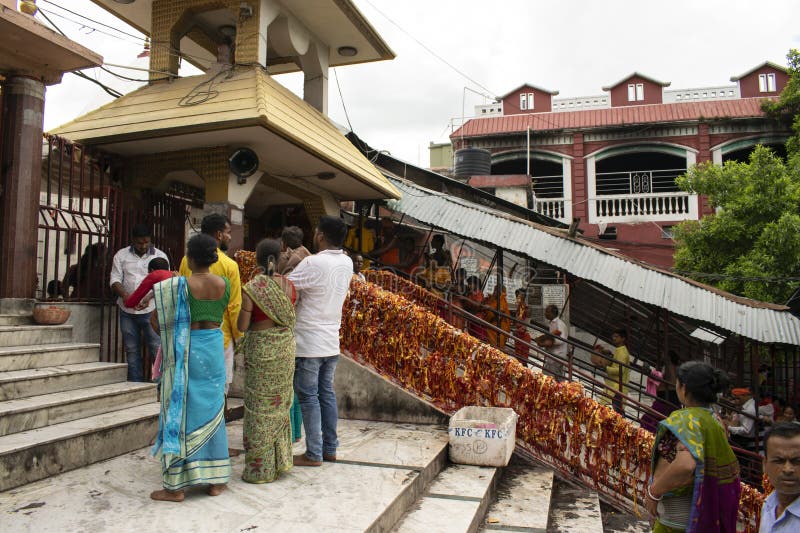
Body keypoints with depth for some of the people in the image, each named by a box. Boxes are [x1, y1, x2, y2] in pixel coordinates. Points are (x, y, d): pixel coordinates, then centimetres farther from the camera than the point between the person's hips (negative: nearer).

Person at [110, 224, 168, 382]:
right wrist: (124, 295, -19)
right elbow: (115, 280, 3)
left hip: (151, 310, -2)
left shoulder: (160, 256, 3)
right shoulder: (121, 255, 9)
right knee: (132, 351, 9)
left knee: (157, 349, -6)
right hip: (127, 311, 3)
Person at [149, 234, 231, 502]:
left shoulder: (180, 285, -11)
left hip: (186, 351, -4)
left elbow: (157, 319, -6)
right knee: (212, 412, 13)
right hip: (214, 348, 4)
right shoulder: (224, 284, 0)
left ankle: (176, 486, 12)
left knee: (181, 411, 5)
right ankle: (216, 480, 21)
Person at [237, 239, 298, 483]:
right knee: (281, 403, 17)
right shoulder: (289, 285, 0)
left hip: (261, 350, -5)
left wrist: (250, 315, 7)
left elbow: (242, 326, -12)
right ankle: (280, 459, 28)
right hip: (286, 348, 5)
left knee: (260, 407, 6)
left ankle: (260, 468, 15)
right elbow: (292, 318, 8)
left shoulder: (252, 288, -14)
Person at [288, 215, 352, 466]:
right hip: (332, 342, 7)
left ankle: (313, 454, 10)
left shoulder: (312, 263, -19)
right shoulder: (347, 263, 4)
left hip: (309, 343, -7)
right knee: (327, 393, 15)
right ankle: (330, 448, 24)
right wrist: (304, 259, 8)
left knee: (308, 396, 3)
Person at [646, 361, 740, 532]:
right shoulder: (714, 418, 3)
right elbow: (731, 465, 14)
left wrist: (653, 492, -26)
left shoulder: (685, 418, -23)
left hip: (678, 513, -8)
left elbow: (685, 465, -40)